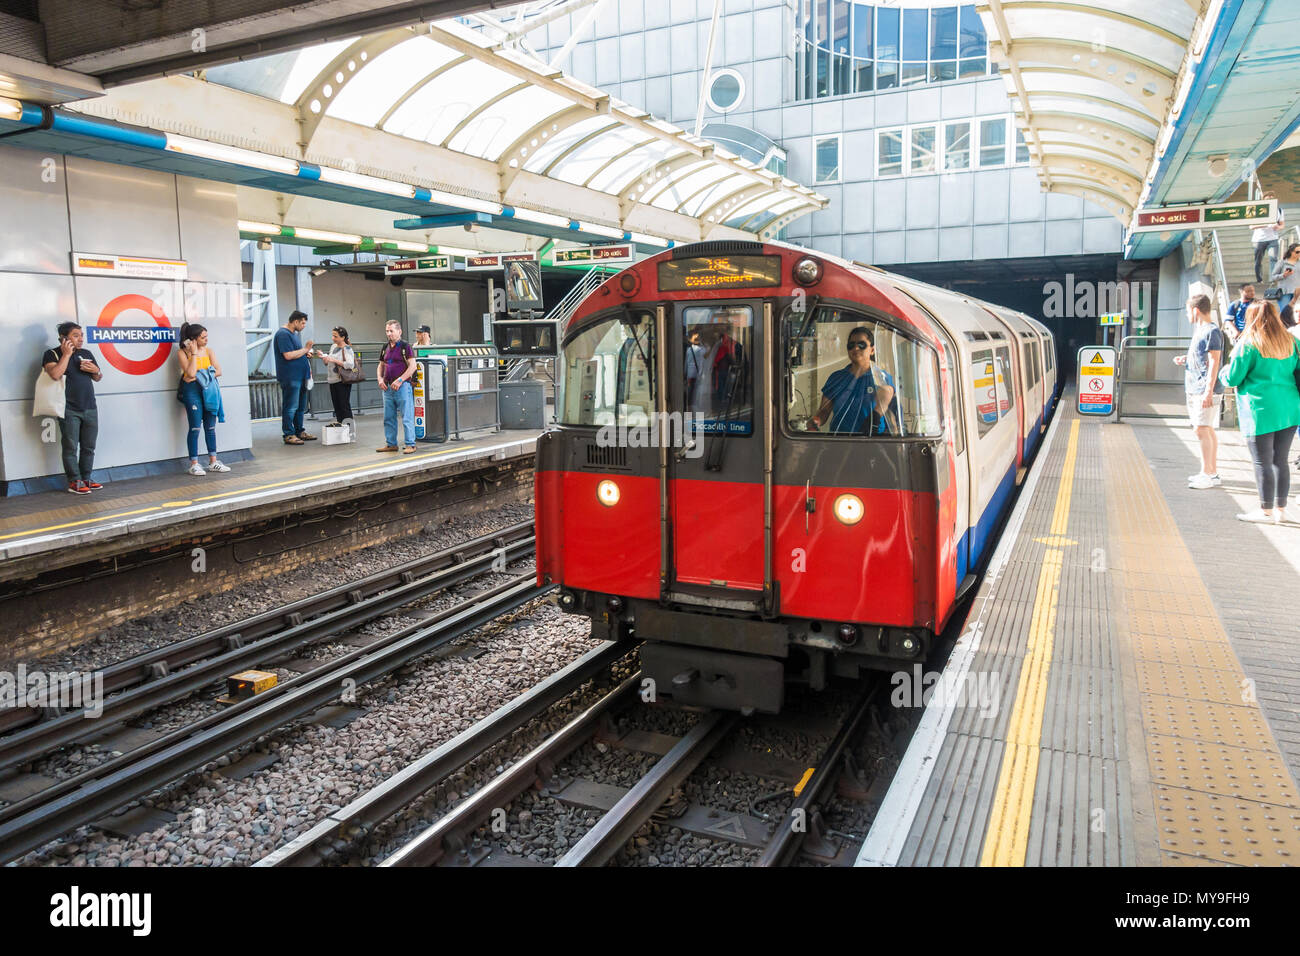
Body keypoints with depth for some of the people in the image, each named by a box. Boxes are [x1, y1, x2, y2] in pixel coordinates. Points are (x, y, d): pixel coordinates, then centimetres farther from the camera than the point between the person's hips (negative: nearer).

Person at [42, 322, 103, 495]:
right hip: (69, 410, -5)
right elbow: (55, 374, -20)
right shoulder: (52, 354, -1)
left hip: (90, 408, 5)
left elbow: (98, 378, 22)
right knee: (71, 447, -3)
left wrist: (96, 371, -1)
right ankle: (74, 482, 2)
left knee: (88, 447, 8)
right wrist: (67, 354, -13)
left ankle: (86, 478, 16)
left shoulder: (86, 353, 15)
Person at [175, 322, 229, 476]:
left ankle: (213, 462, 12)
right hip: (192, 390, -4)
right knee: (195, 427, -7)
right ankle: (194, 464, -3)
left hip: (209, 390, 4)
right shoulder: (182, 352, -1)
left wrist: (199, 376, -10)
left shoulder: (209, 351, 12)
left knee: (210, 427, 6)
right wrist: (194, 353, -8)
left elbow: (218, 371, 2)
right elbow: (190, 373, -14)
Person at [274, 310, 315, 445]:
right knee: (290, 407, -7)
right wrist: (305, 349, -13)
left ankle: (299, 432, 21)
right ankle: (289, 435, -4)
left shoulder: (294, 334, 19)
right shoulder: (283, 334, -12)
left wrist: (306, 353, 10)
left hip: (300, 376, 10)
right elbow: (288, 355, -21)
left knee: (300, 407, 14)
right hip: (290, 377, -10)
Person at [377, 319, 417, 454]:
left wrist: (400, 380, -17)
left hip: (402, 386, -7)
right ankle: (391, 444, 19)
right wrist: (380, 379, 5)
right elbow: (381, 365, 23)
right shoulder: (386, 348, 15)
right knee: (388, 418, 11)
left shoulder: (405, 347, -6)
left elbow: (412, 366, -12)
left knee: (407, 418, -6)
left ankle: (410, 444, -1)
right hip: (387, 387, 7)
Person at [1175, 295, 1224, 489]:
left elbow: (1214, 362, -17)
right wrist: (1185, 359, 14)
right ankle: (1213, 472, 19)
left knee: (1202, 429, -11)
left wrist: (1208, 391, -21)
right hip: (1195, 390, 10)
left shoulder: (1212, 331, -13)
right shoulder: (1199, 330, 17)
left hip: (1206, 391, -10)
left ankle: (1207, 474, -7)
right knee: (1207, 430, 13)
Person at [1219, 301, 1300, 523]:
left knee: (1262, 463, 1)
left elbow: (1232, 378, -5)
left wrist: (1224, 372, 16)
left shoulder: (1248, 344, -8)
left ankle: (1266, 511, 6)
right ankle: (1281, 509, 19)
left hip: (1261, 411, -6)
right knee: (1280, 461, 13)